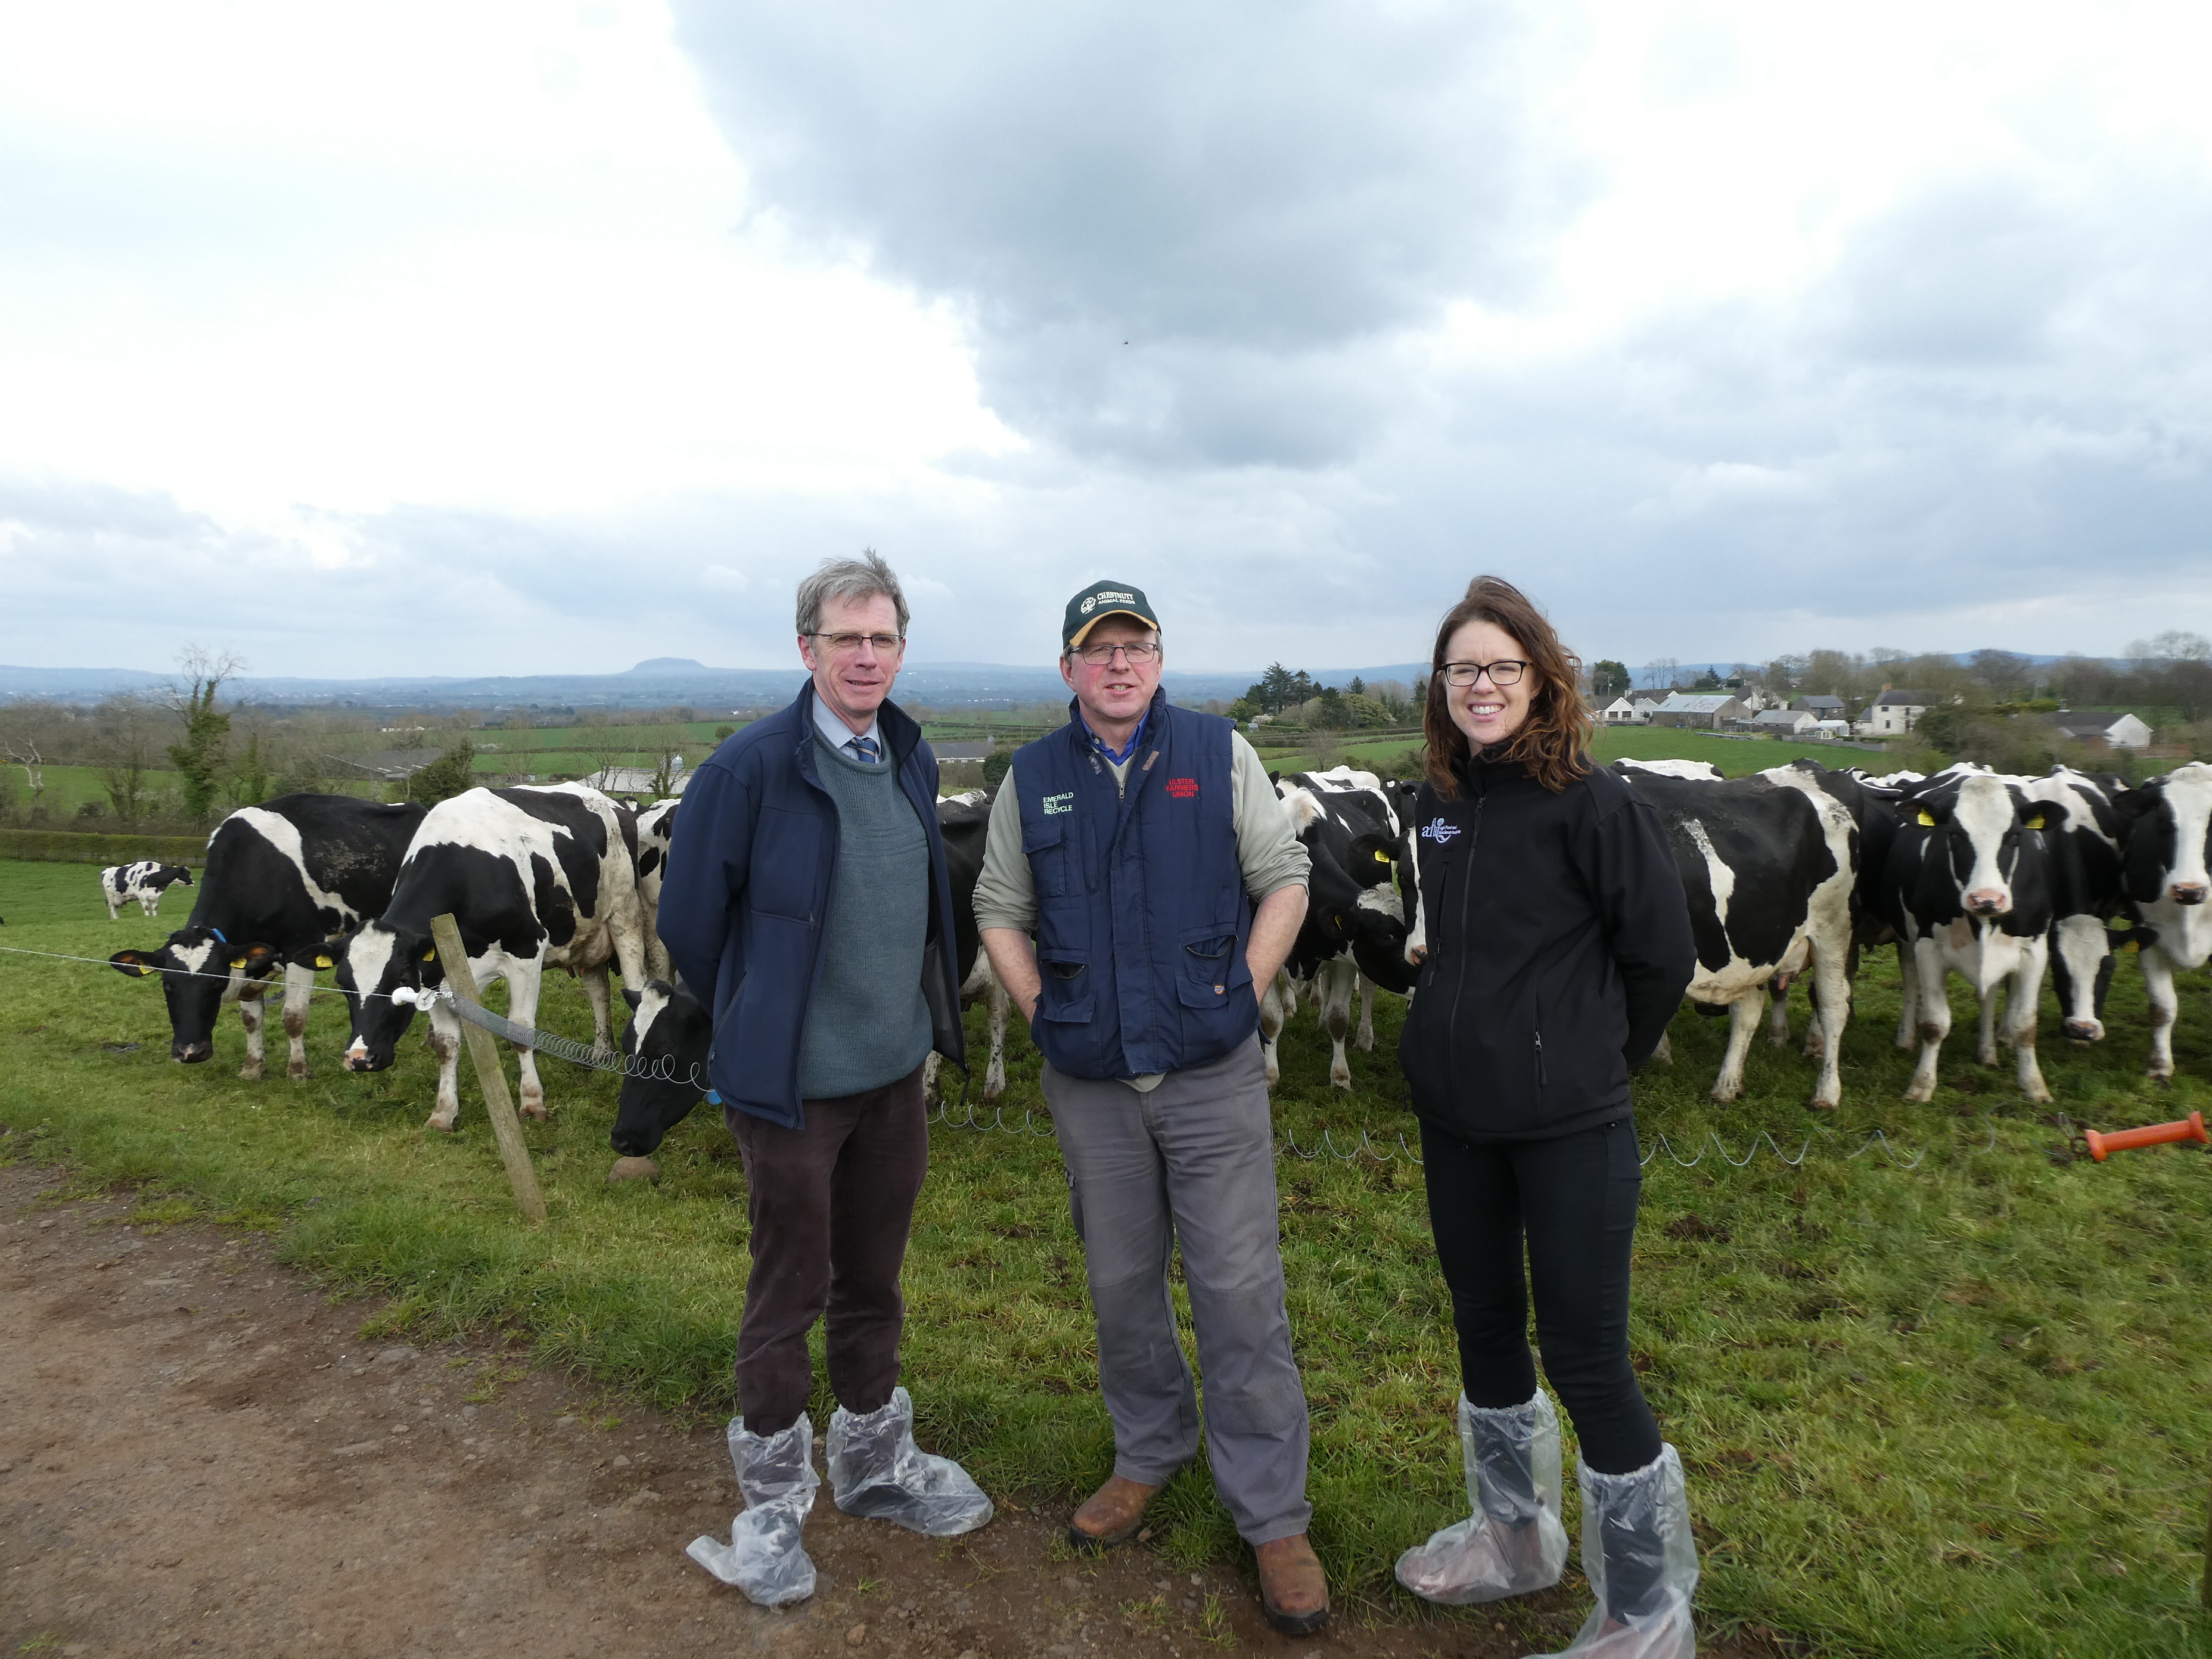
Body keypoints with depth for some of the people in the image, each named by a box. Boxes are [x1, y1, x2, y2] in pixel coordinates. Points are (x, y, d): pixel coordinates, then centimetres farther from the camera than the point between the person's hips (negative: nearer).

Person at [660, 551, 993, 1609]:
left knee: (873, 1281, 19)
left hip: (895, 1074, 6)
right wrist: (754, 1025, 4)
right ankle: (772, 1504, 30)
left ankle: (872, 1463, 40)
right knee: (789, 1293, 9)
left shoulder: (912, 758, 5)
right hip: (791, 1085, -5)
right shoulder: (752, 766, -15)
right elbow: (688, 918, -8)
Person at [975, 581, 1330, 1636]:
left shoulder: (1220, 756, 0)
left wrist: (1241, 992, -6)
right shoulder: (1031, 779, 5)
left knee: (1240, 1291, 0)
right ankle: (1147, 1457, 38)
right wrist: (1040, 1014, 1)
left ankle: (1273, 1517, 16)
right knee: (1120, 1284, 15)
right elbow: (999, 909, 10)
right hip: (1090, 1084, 2)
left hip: (1215, 1073, -2)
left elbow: (1285, 880, 2)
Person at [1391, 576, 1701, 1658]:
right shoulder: (1438, 804, 5)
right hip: (1454, 1116, 6)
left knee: (1584, 1356, 1)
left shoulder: (1591, 802, -13)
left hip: (1570, 1128, -6)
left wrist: (1596, 1060, 1)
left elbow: (1663, 957, -9)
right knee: (1485, 1324, 19)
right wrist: (1470, 1038, 13)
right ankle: (1514, 1538, 41)